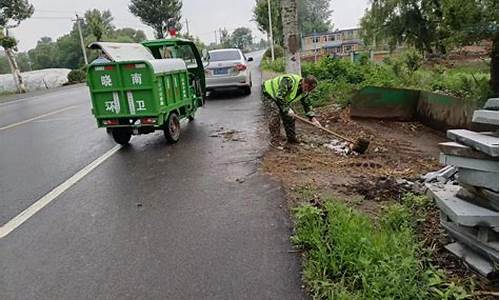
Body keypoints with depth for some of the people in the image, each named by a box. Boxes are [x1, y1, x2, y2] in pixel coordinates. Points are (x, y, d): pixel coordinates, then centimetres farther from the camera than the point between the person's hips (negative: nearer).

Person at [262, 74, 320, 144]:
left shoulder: (305, 91, -9)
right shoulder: (290, 81, -37)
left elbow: (307, 104, 2)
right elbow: (279, 97, -39)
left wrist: (313, 118, -8)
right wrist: (287, 110, -34)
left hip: (283, 99, 8)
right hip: (269, 93, -8)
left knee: (290, 116, 1)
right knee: (275, 113, -25)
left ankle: (291, 138, 14)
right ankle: (275, 140, -19)